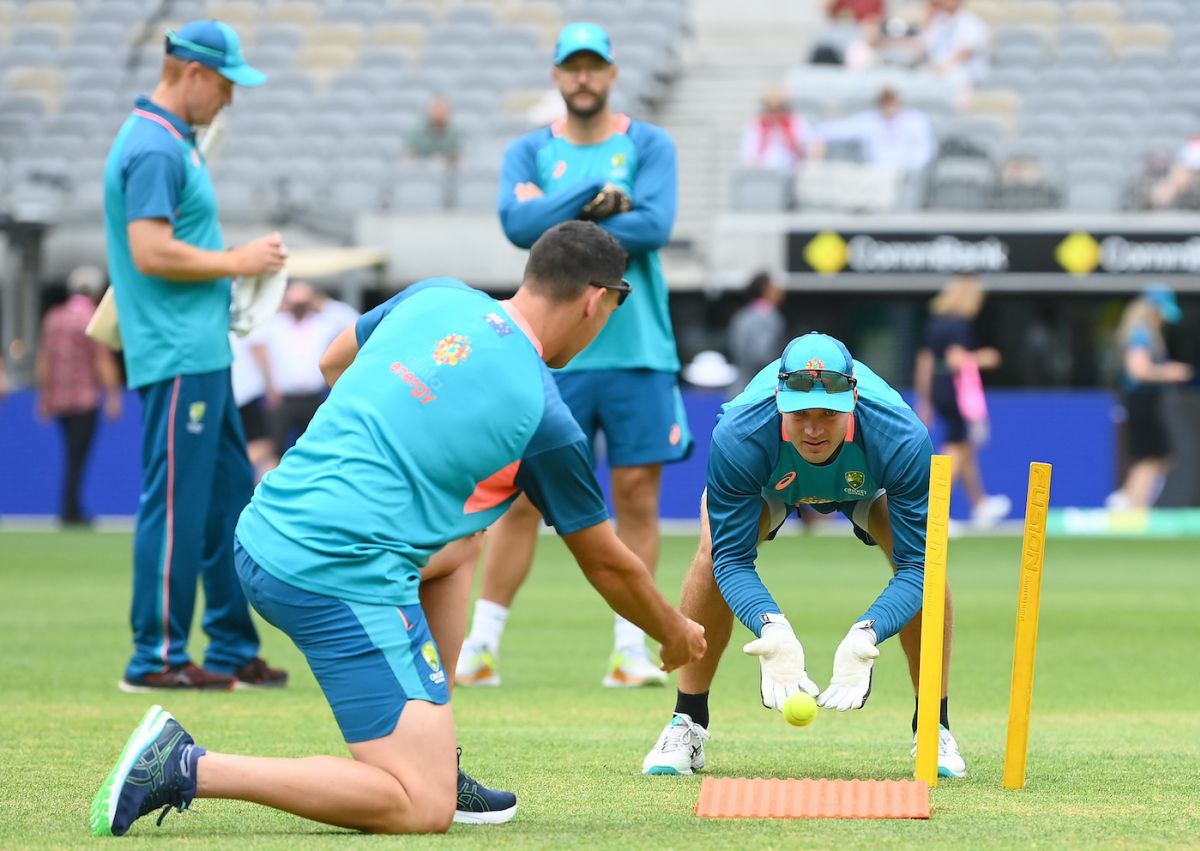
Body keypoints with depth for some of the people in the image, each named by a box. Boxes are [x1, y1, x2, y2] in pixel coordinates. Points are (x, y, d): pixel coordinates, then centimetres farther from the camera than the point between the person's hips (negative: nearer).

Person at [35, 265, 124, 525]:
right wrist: (113, 396, -11)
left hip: (58, 398, 6)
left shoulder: (53, 318, 9)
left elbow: (44, 361, 11)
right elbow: (103, 361, -14)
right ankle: (70, 511, -7)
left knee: (73, 456, 14)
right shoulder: (92, 319, -10)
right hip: (85, 397, -6)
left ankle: (72, 510, 13)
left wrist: (44, 397, 17)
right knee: (78, 457, -4)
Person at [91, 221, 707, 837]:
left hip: (262, 536, 9)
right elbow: (608, 564, 9)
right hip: (344, 579, -9)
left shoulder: (436, 297, 10)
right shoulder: (543, 415, -4)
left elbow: (333, 362, 31)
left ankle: (437, 768, 26)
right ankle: (188, 767, -16)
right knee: (422, 812, -9)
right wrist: (676, 634, 28)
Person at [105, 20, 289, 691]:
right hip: (178, 358, -11)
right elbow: (150, 252, -23)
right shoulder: (153, 149, -14)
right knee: (177, 503, -7)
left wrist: (239, 262, 13)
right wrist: (236, 262, -13)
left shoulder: (174, 142, 18)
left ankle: (235, 650, 19)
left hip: (205, 352, 11)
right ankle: (157, 657, -3)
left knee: (229, 498, 14)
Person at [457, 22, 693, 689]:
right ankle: (480, 645, 4)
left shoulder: (649, 146, 6)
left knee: (638, 496, 0)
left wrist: (563, 225, -11)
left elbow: (656, 226, -11)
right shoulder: (530, 152, 9)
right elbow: (518, 222, -10)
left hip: (638, 351, 0)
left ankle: (631, 649, 7)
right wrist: (599, 200, -14)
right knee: (522, 497, -1)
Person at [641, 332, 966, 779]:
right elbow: (732, 558, -36)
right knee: (713, 552, -26)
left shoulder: (902, 438, -43)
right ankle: (687, 726, -11)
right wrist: (772, 632, -56)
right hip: (768, 482, 0)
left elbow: (916, 565, -38)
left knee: (924, 557, -24)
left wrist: (863, 640, -56)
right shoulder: (737, 438, -43)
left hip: (867, 480, 0)